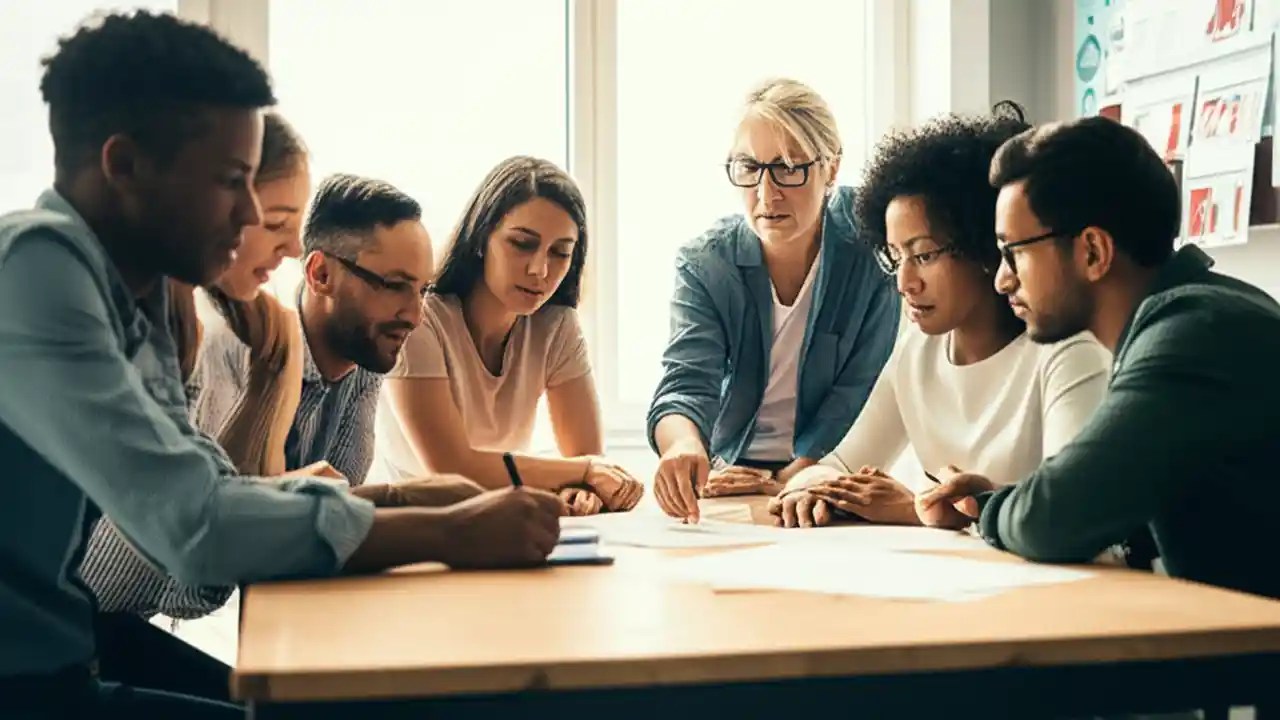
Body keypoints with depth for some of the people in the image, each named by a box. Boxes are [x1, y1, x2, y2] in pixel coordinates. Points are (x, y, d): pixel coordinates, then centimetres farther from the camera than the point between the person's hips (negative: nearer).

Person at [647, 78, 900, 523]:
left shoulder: (872, 249, -8)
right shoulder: (704, 263, -5)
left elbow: (860, 391, -8)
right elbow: (687, 384, -18)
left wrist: (789, 478, -19)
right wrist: (684, 446, -40)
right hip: (729, 482, 1)